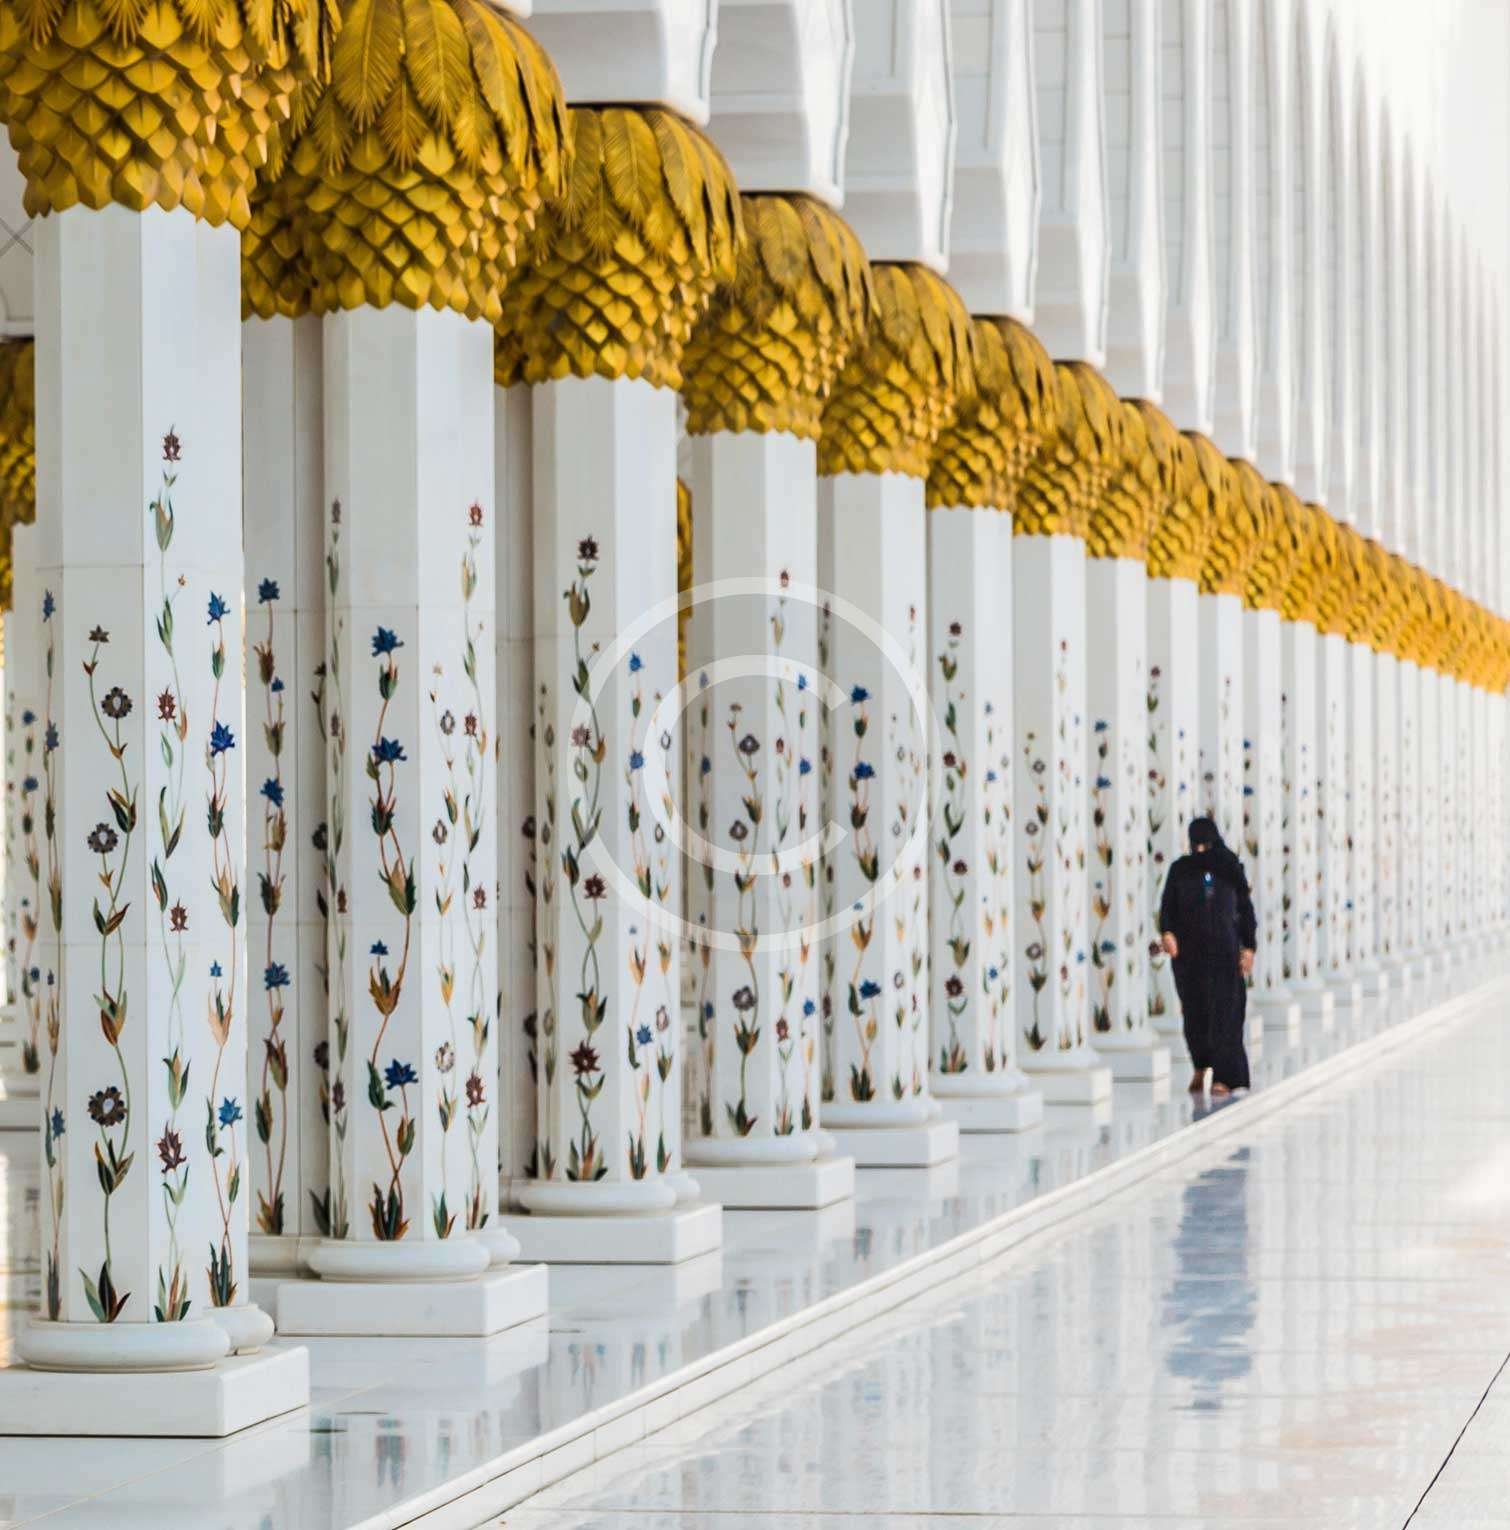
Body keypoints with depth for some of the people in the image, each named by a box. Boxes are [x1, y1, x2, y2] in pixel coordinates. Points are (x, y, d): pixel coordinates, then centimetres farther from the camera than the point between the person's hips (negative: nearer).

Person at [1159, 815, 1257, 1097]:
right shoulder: (1181, 869, 4)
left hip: (1224, 950, -1)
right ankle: (1201, 1066, 28)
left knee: (1223, 1010, -7)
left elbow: (1245, 908, 6)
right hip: (1190, 950, 1)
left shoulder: (1231, 868, 5)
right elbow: (1167, 905, -3)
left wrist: (1249, 947, -2)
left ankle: (1223, 1077, -9)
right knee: (1195, 1010, 5)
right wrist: (1167, 932, -21)